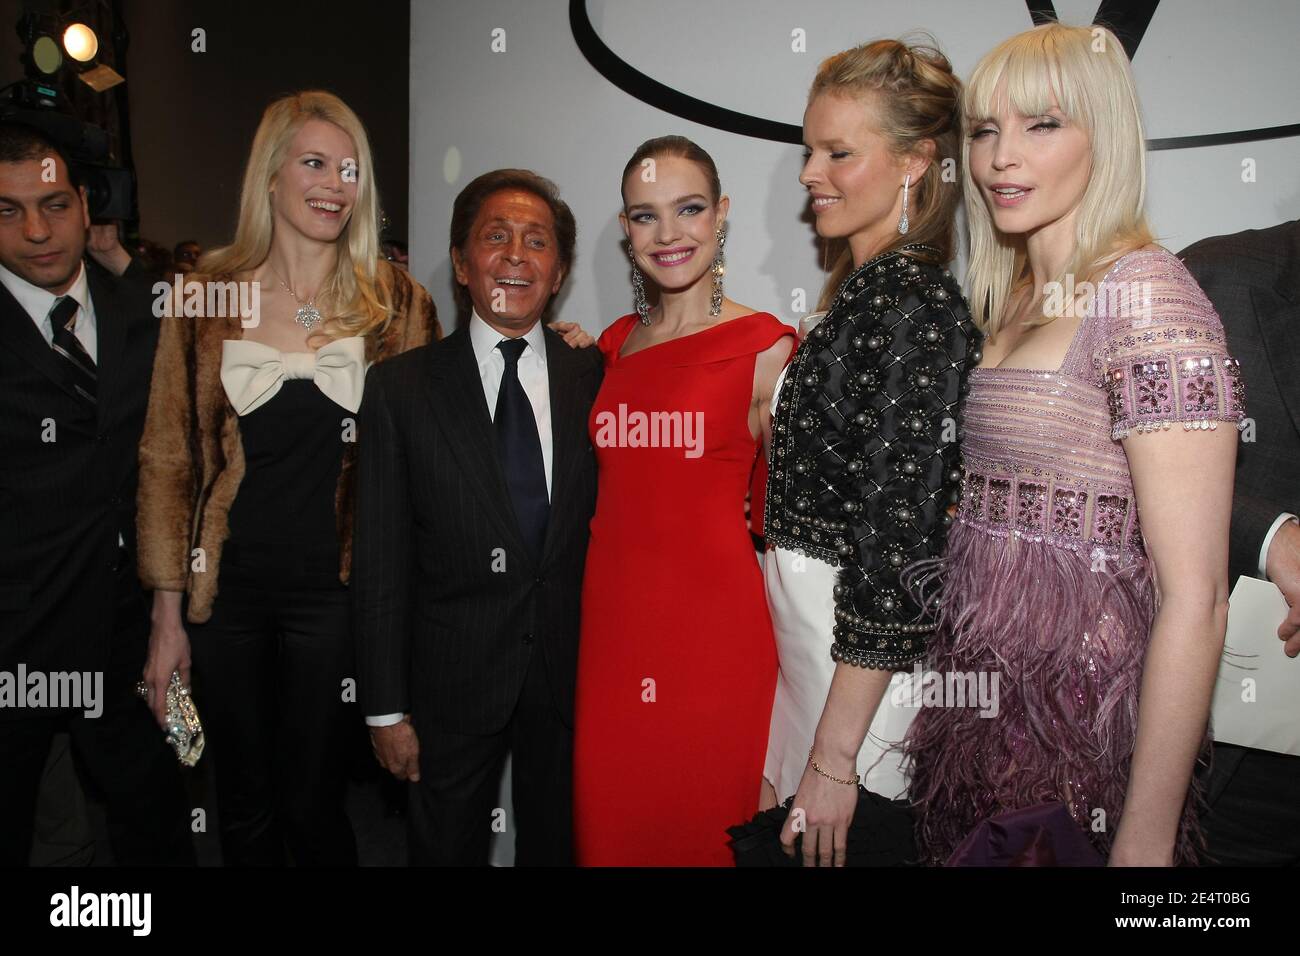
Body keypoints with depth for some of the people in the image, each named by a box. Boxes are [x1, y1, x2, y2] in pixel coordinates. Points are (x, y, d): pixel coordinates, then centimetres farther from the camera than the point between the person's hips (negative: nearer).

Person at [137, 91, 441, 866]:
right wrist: (168, 613, 1)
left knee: (314, 803, 8)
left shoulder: (396, 303, -1)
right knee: (245, 806, 16)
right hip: (227, 588, 2)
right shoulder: (207, 297, 0)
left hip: (336, 589, -1)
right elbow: (168, 458, 3)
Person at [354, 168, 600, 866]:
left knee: (559, 846, 19)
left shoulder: (597, 375, 0)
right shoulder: (401, 387, -4)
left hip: (572, 675, 2)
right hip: (451, 679, -1)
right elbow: (381, 560, -5)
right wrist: (385, 708, -5)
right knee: (447, 849, 17)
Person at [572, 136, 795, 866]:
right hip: (612, 631, 5)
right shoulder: (614, 343, 10)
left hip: (715, 634, -5)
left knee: (703, 832, 9)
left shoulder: (765, 347, -6)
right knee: (609, 829, 15)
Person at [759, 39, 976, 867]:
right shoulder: (865, 288, 9)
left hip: (864, 666, -9)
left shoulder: (914, 303, -19)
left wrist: (834, 759, -18)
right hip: (809, 622, 9)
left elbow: (897, 546, -22)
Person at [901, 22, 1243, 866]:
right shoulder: (1014, 299, 8)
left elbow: (1194, 599, -19)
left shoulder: (1145, 294, -16)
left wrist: (1146, 838, -19)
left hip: (1080, 732, -7)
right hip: (985, 709, 7)